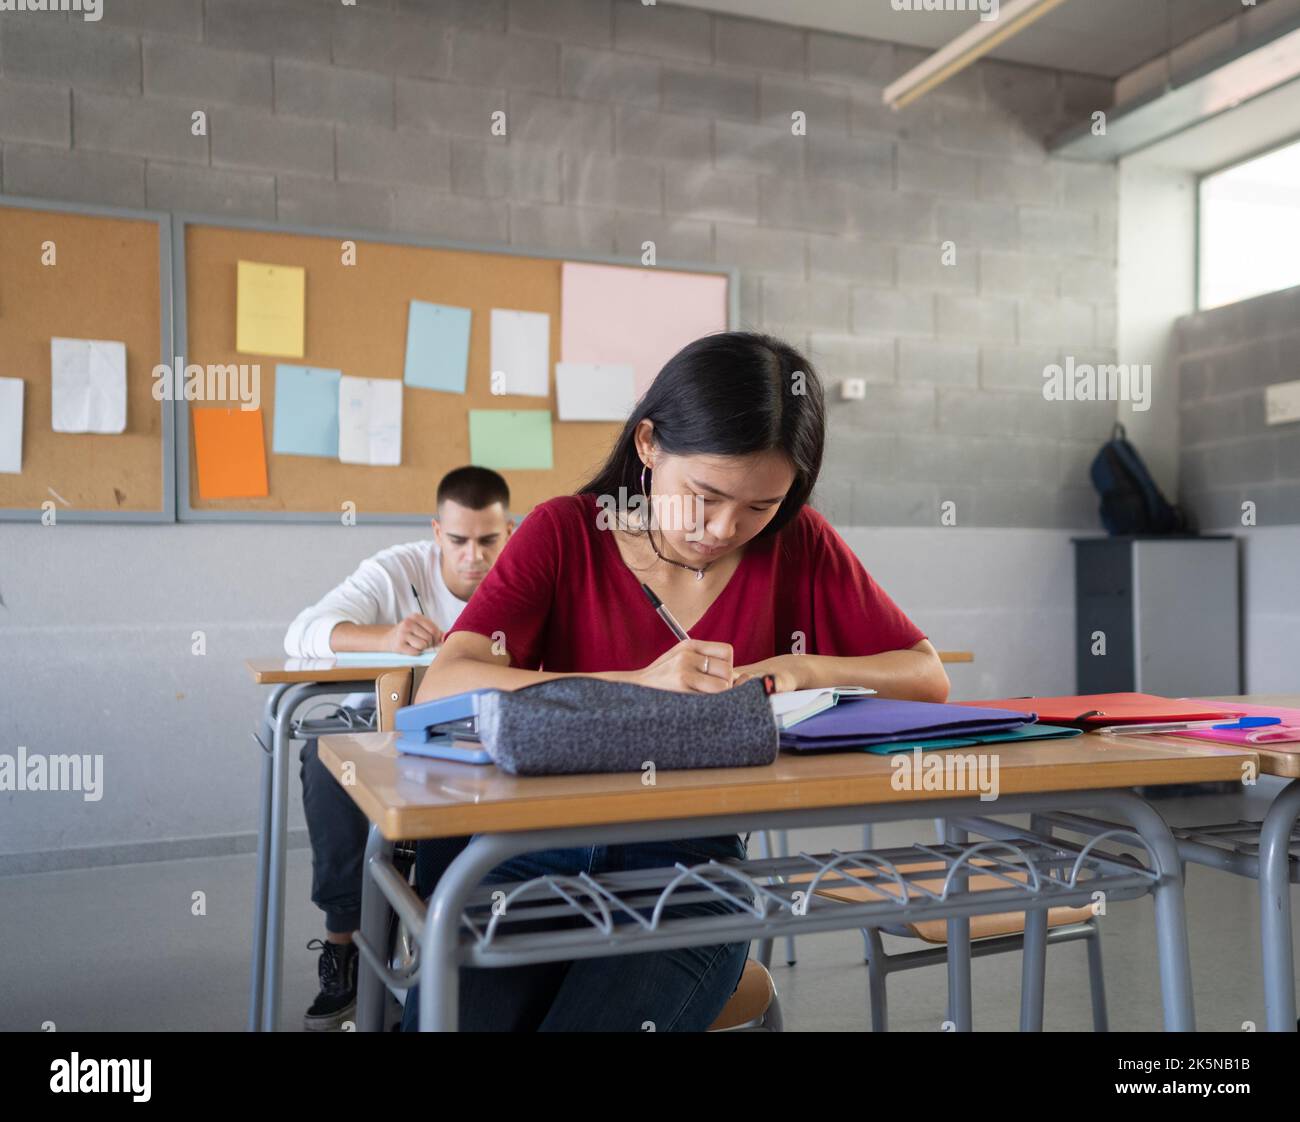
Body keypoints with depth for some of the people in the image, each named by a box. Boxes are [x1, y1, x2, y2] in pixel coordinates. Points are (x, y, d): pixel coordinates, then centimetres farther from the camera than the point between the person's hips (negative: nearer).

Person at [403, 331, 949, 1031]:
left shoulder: (797, 545, 3)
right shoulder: (563, 533, -1)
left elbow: (929, 678, 7)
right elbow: (440, 689, -15)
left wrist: (805, 669, -13)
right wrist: (638, 684, -26)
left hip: (690, 868, 0)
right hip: (540, 853, 0)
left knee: (594, 1019, -28)